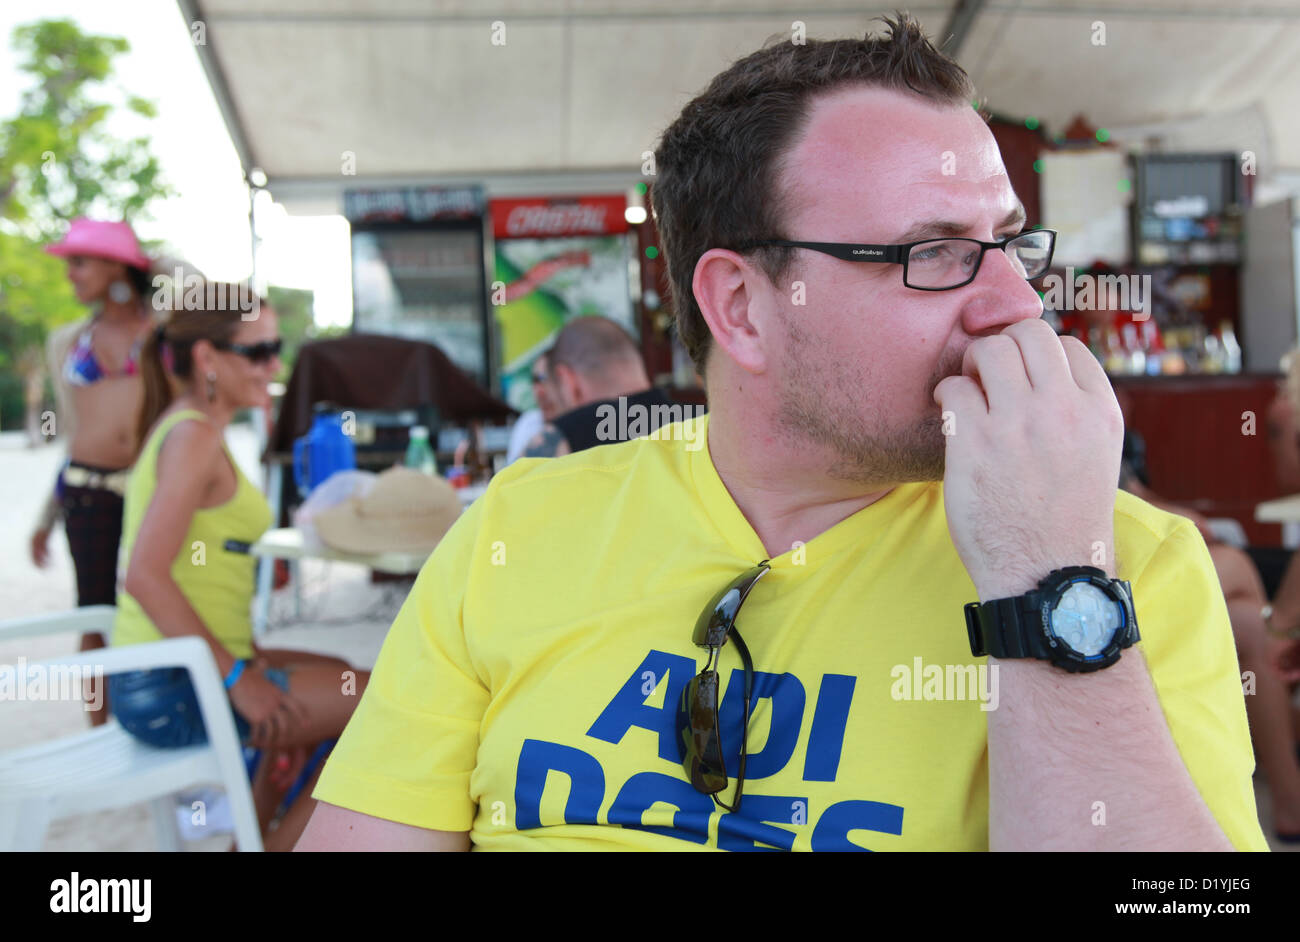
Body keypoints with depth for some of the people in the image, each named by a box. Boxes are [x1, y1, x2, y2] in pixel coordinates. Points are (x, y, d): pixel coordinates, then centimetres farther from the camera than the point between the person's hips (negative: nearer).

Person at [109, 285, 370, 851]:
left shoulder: (182, 427, 15)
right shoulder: (195, 435, -15)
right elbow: (146, 576, -25)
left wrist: (244, 654, 10)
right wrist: (236, 676, -21)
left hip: (156, 681, 10)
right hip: (172, 690, -10)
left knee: (338, 677, 28)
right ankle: (279, 843, 6)